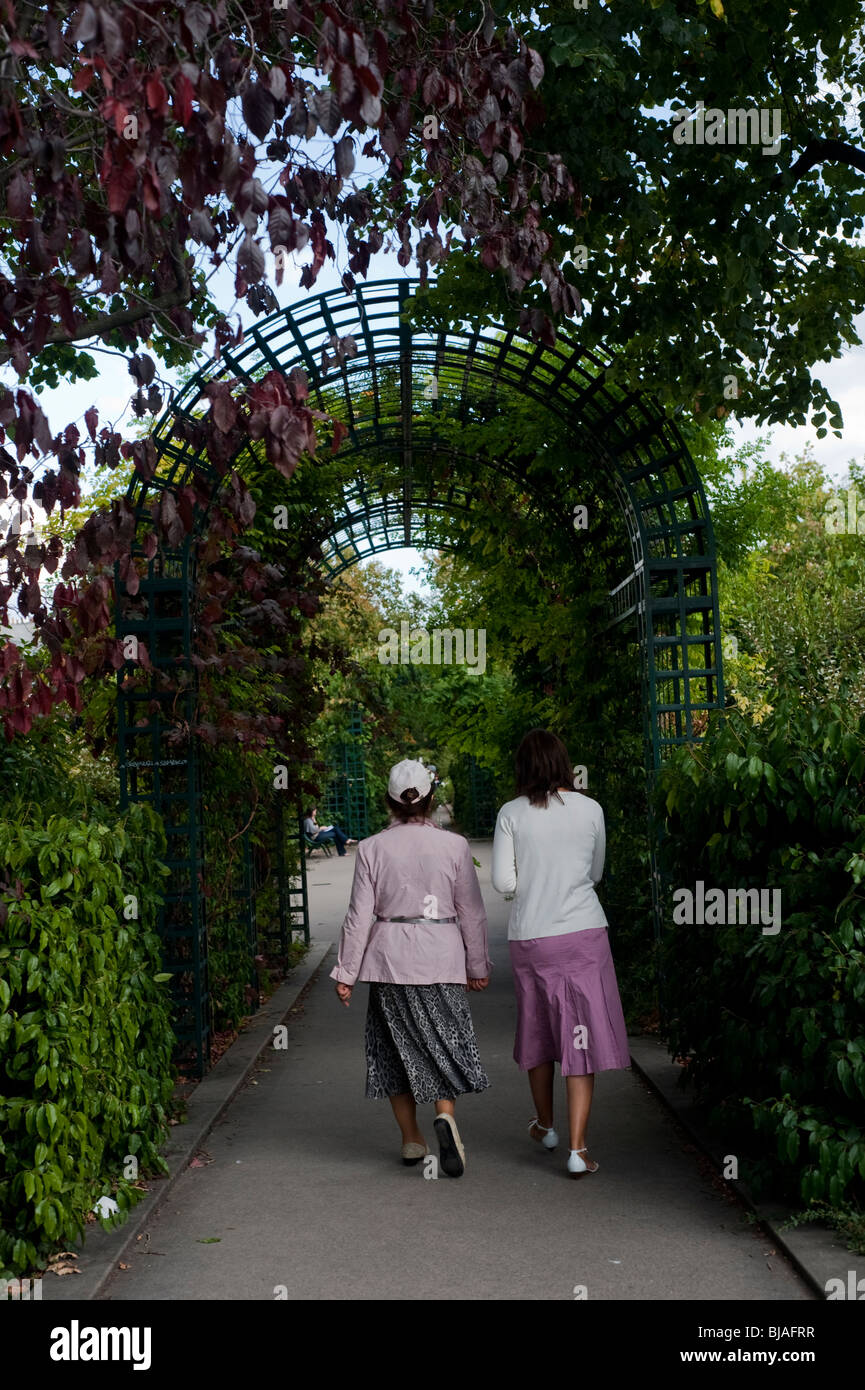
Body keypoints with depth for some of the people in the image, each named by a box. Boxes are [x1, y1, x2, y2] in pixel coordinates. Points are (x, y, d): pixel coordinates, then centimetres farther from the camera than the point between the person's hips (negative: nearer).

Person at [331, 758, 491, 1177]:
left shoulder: (371, 848, -4)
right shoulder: (454, 845, -4)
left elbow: (360, 916, -4)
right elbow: (471, 912, 2)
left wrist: (346, 973, 3)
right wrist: (477, 966, 12)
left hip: (389, 957, 1)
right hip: (441, 956, 0)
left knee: (397, 1047, 13)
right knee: (445, 1041, 10)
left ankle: (411, 1139, 19)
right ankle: (445, 1113, -16)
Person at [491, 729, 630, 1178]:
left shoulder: (511, 814, -4)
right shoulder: (590, 809, -2)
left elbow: (503, 882, -5)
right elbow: (595, 873, 10)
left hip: (529, 938, 1)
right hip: (583, 934, -1)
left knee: (538, 1031, 18)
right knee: (581, 1036, 3)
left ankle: (544, 1125, 36)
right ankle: (577, 1148, 0)